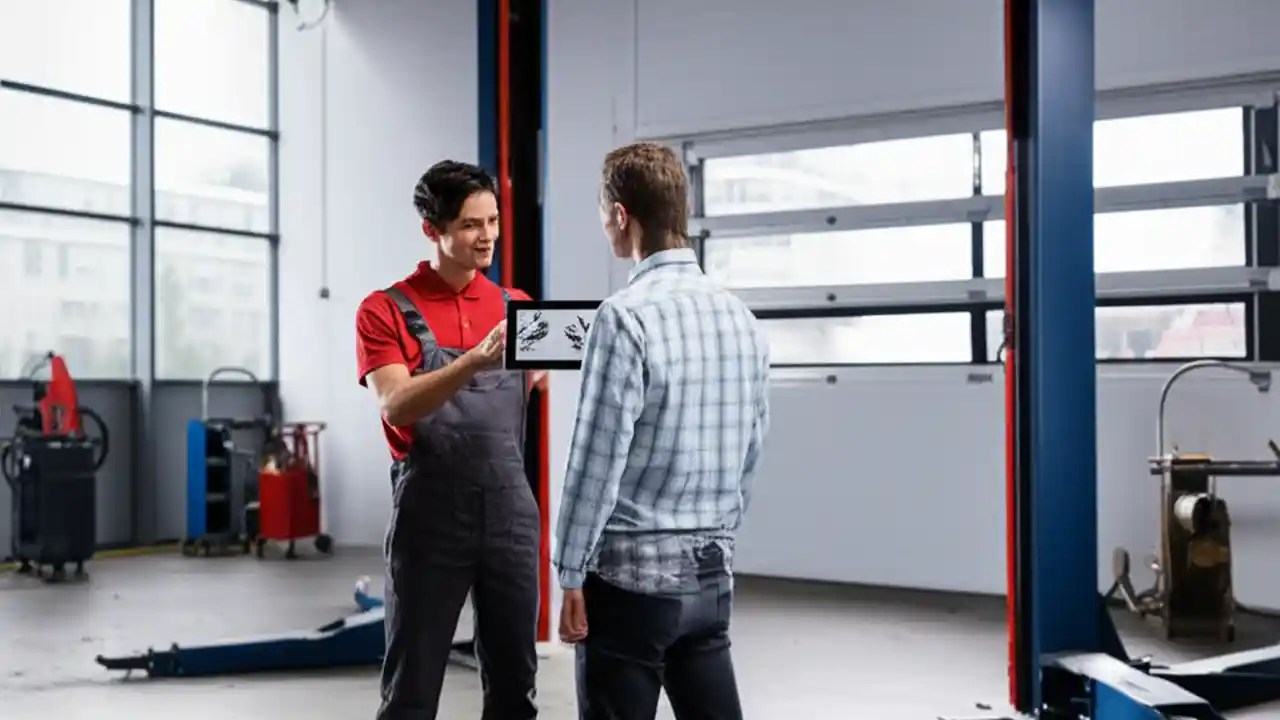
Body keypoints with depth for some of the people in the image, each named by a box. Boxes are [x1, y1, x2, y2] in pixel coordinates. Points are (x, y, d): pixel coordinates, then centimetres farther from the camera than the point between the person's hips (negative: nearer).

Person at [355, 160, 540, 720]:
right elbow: (396, 405, -15)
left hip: (509, 508, 4)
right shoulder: (384, 311, -2)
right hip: (429, 511, -4)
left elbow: (520, 394, 12)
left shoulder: (516, 308, 11)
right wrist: (474, 362, -29)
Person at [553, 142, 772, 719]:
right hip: (712, 575, 6)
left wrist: (570, 575, -7)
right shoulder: (741, 318, 5)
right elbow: (752, 454, 11)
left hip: (630, 576, -6)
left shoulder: (627, 316, -15)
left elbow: (597, 461, -15)